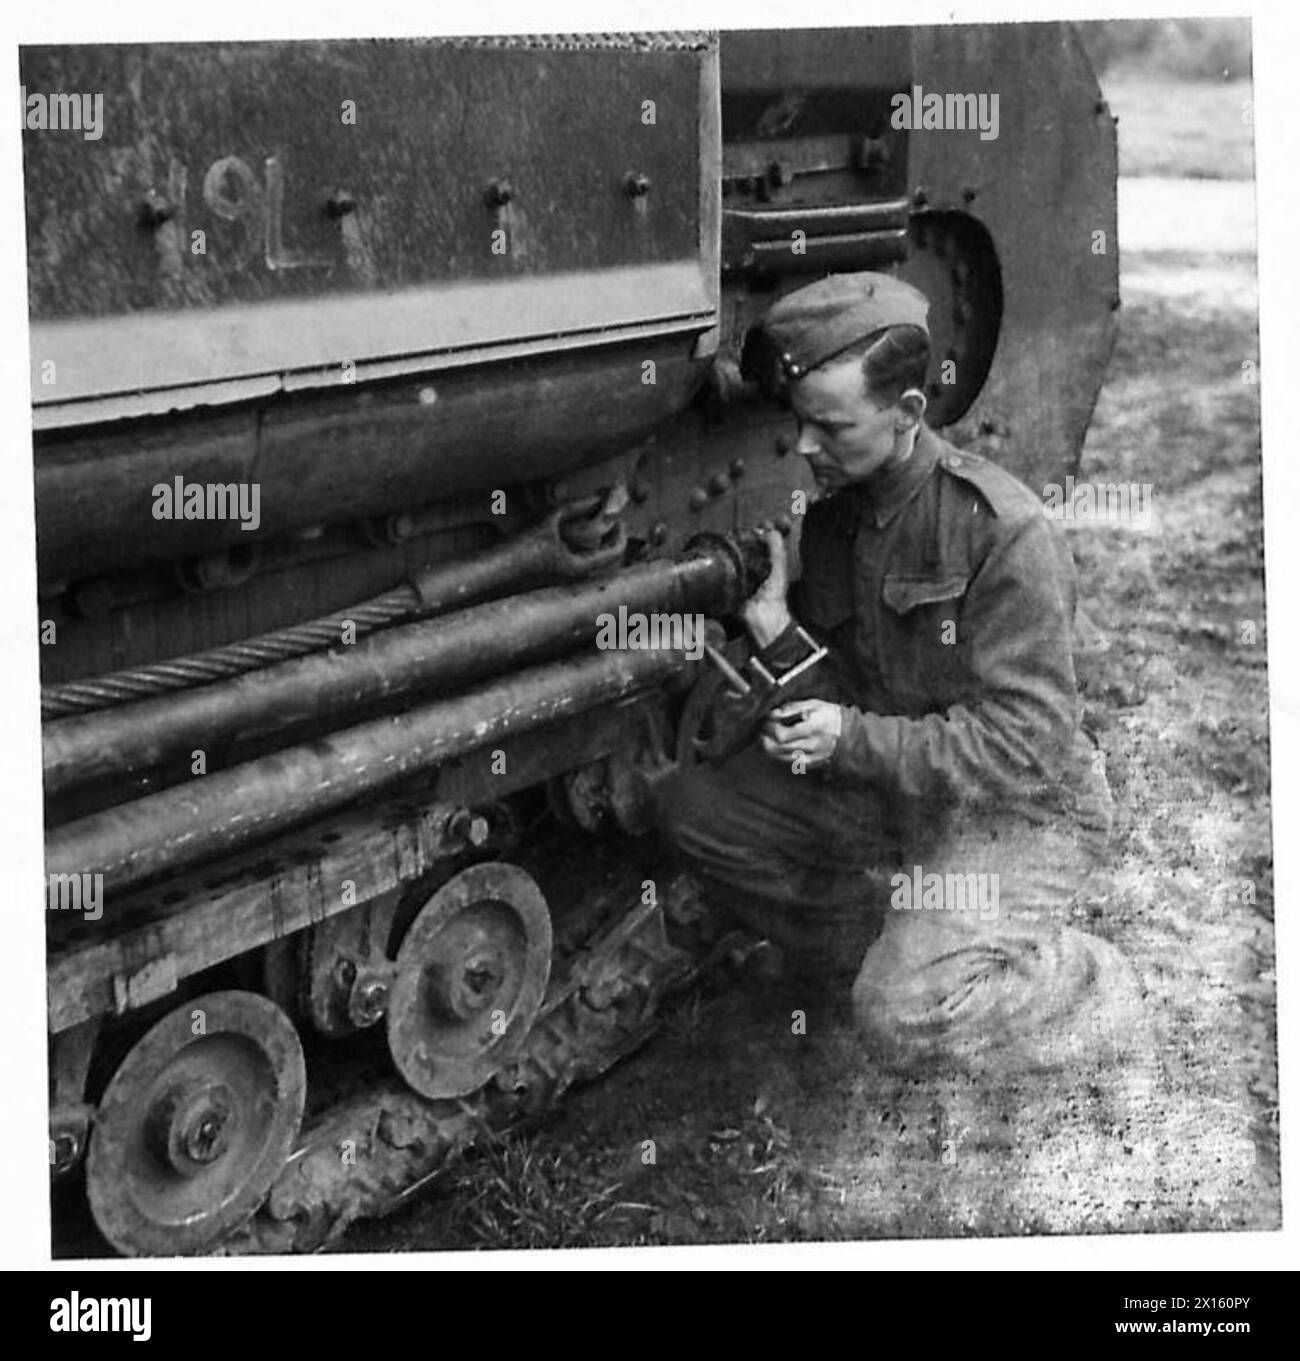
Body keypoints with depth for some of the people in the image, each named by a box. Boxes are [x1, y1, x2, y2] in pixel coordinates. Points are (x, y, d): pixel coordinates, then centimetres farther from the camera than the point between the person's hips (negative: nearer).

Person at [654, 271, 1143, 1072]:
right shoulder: (835, 516, 1)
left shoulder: (1004, 532, -22)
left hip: (1019, 810, -8)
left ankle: (1084, 986, 3)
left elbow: (1028, 745, -24)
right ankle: (902, 950, 3)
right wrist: (783, 645, -19)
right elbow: (852, 698, 2)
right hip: (887, 787, 8)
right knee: (692, 806, -5)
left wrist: (855, 741, -29)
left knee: (903, 1019, -27)